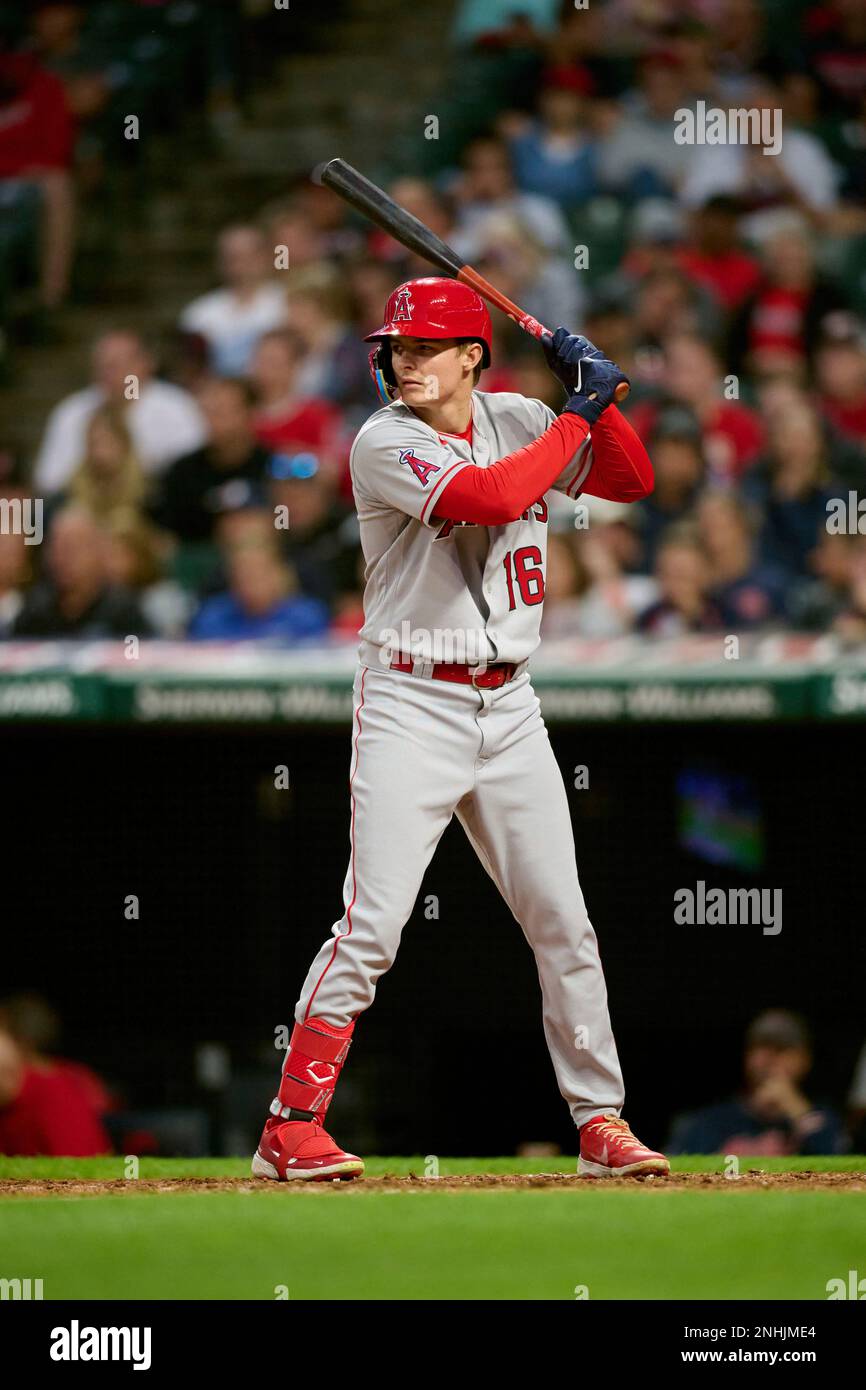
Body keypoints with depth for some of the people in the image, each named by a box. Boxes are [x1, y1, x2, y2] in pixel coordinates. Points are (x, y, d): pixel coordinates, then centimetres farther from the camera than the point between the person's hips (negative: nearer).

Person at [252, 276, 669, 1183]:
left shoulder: (515, 420, 6)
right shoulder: (386, 443, -12)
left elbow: (630, 480, 11)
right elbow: (494, 497, -26)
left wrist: (595, 394, -5)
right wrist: (577, 414, -16)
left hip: (508, 704, 6)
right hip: (411, 707, -6)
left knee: (563, 925, 6)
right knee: (371, 927, -13)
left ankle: (600, 1123, 15)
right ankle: (290, 1128, -9)